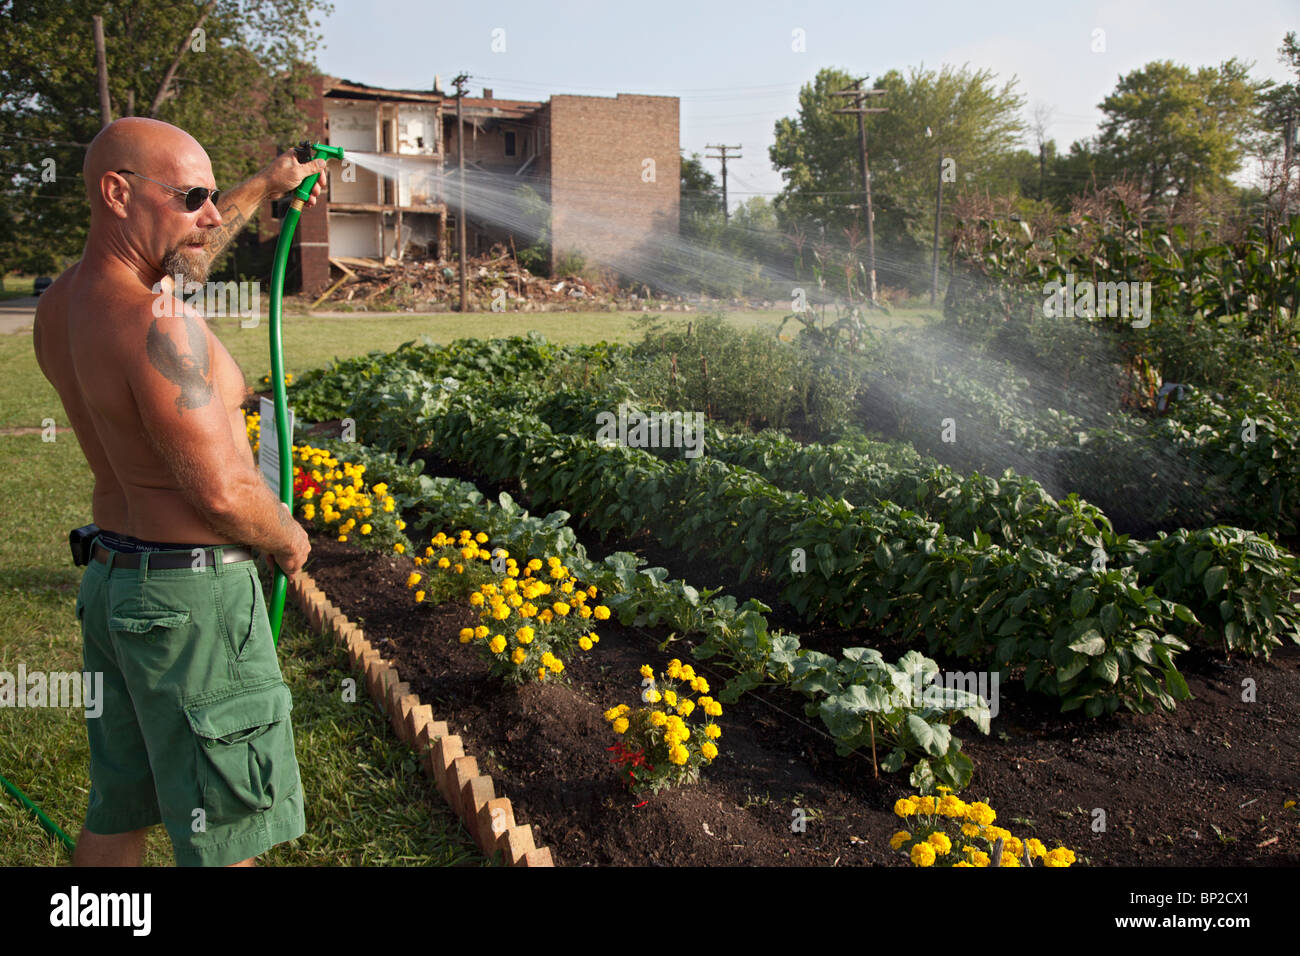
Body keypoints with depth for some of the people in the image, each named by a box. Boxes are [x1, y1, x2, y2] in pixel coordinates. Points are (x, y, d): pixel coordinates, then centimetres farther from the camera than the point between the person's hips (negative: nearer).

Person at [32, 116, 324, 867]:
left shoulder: (59, 307, 5)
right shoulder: (156, 324, -25)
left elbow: (169, 255, 25)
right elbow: (222, 492, -24)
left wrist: (265, 188, 32)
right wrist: (290, 539, -4)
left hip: (112, 575, 9)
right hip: (192, 595, -9)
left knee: (117, 813, 22)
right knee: (222, 834, 5)